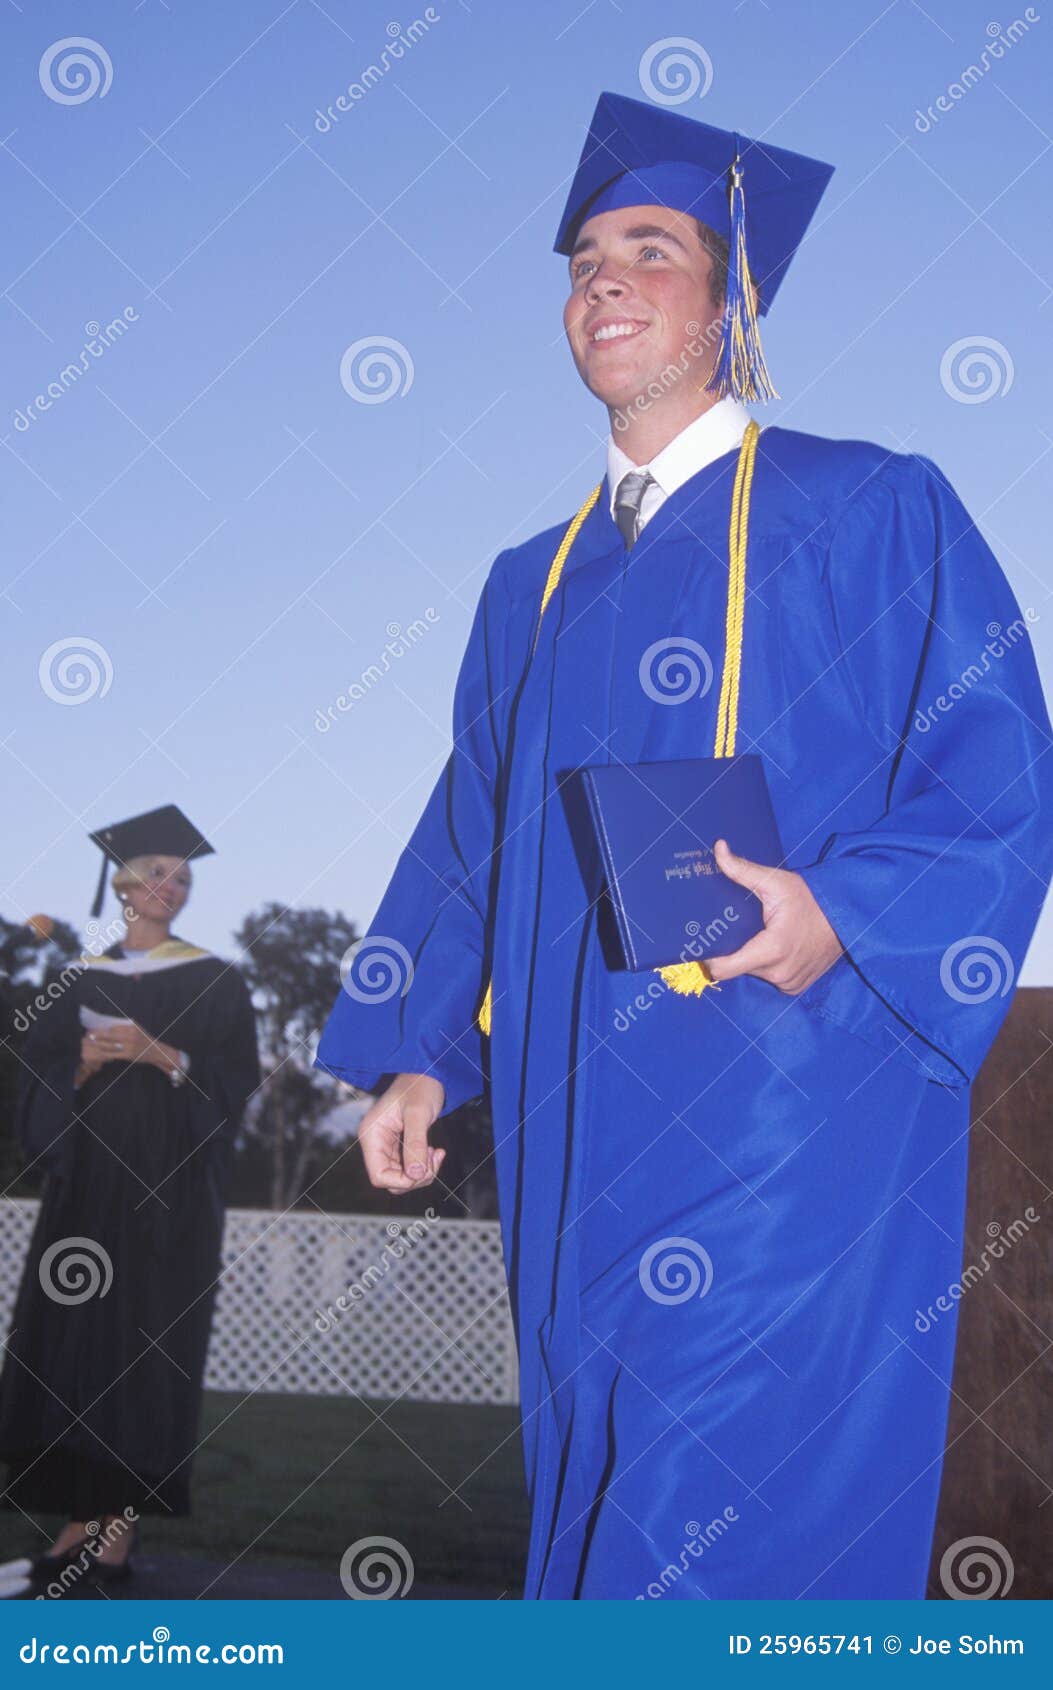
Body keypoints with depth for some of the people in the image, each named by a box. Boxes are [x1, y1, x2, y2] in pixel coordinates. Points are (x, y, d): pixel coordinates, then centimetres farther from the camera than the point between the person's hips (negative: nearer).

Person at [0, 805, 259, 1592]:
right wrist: (87, 1062, -10)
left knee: (144, 1341, -7)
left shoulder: (213, 981, 5)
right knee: (68, 1340, -2)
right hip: (86, 1177, 3)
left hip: (169, 1187, -3)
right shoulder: (81, 981, 14)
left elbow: (235, 1079, -3)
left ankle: (119, 1521, -4)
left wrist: (161, 1056, -17)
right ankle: (80, 1518, 4)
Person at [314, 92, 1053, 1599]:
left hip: (782, 1112, -5)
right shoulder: (534, 585, 19)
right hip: (577, 1121, 6)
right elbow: (469, 840, 20)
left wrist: (840, 916, -21)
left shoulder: (870, 513, 1)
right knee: (595, 1489, 11)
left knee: (734, 1502, -9)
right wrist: (416, 1054, 11)